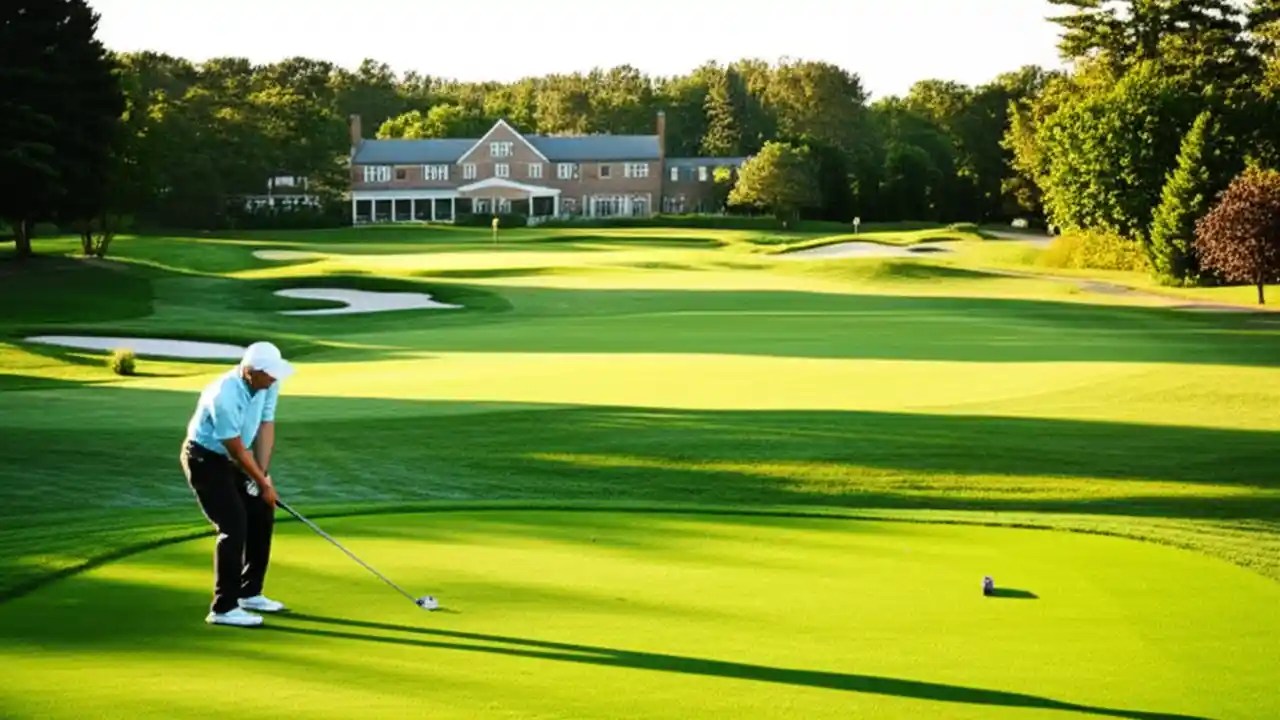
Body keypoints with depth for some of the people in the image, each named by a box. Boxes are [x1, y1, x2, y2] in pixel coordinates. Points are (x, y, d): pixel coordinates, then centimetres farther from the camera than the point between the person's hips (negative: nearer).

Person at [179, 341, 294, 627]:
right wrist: (263, 483, -12)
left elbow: (266, 426, -5)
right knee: (234, 526, -15)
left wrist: (263, 474, -13)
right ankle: (223, 608, -9)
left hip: (232, 459, 8)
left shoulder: (268, 384, -11)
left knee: (262, 516, 8)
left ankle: (250, 593, 21)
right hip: (205, 459, -8)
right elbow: (237, 449, -24)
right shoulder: (224, 397, -34)